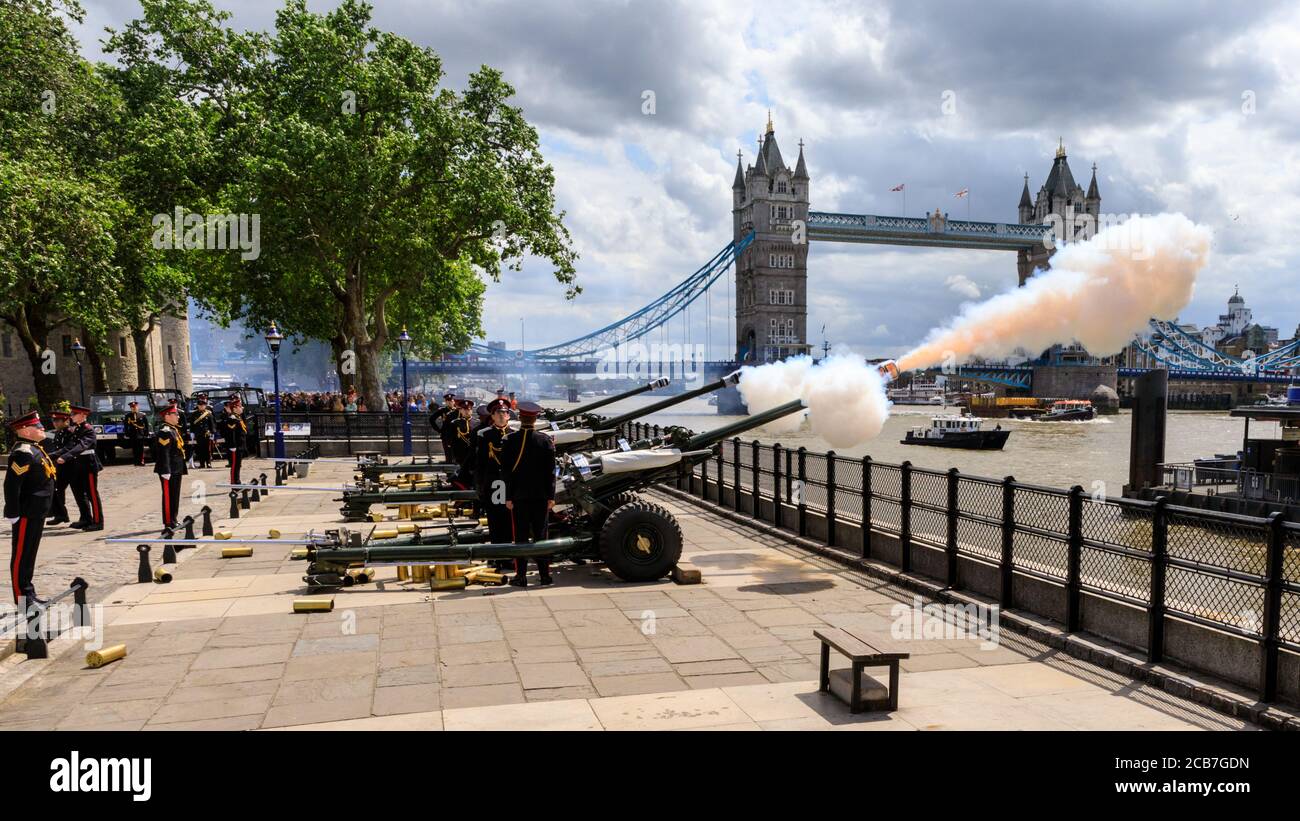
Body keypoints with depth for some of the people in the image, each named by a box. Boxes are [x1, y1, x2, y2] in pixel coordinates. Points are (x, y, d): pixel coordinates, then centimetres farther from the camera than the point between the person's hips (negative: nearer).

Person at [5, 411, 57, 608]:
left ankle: (29, 594, 27)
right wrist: (13, 514, -22)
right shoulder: (23, 453, -18)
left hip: (37, 513, 10)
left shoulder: (36, 449, 12)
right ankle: (23, 600, 8)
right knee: (21, 555, 1)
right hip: (26, 514, -10)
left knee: (30, 554, 17)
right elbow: (11, 485, -23)